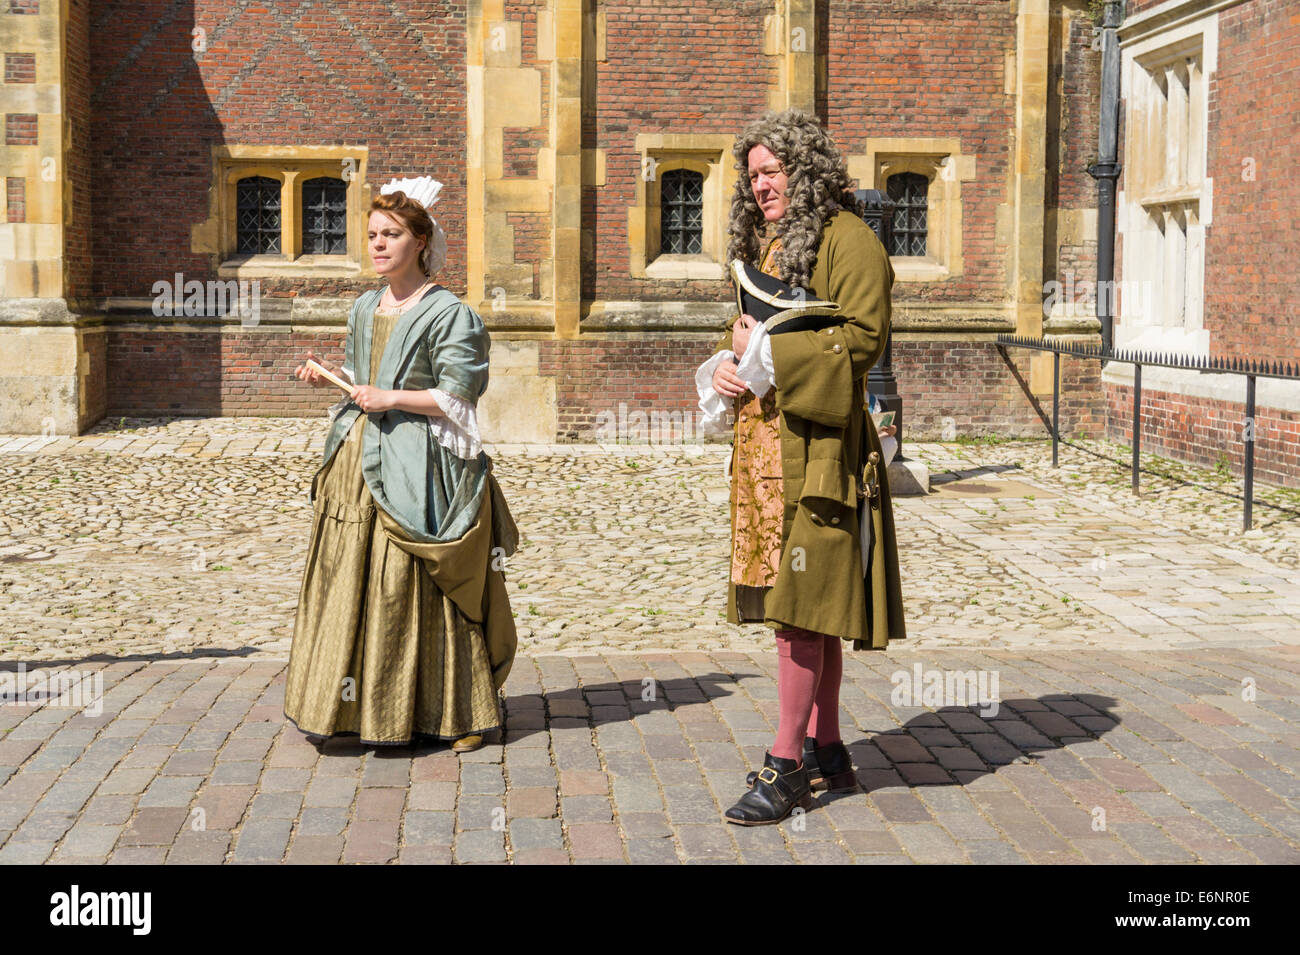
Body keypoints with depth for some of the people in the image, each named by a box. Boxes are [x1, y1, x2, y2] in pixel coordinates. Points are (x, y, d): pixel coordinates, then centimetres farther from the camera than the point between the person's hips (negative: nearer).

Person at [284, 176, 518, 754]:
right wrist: (329, 377, 8)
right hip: (359, 460, 7)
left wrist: (391, 398, -16)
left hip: (415, 467, -7)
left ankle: (457, 714, 8)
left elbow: (457, 395, -13)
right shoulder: (364, 309, 15)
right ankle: (349, 707, 19)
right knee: (348, 583, 8)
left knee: (418, 592, -4)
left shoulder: (447, 313, -7)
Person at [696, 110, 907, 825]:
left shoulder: (845, 238, -8)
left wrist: (768, 348, -14)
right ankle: (825, 750, 22)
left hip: (813, 444, -9)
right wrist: (724, 366, 2)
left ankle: (786, 765, -2)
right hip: (761, 441, 9)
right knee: (798, 603, 12)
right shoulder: (766, 243, 19)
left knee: (800, 604, -8)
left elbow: (864, 337, -17)